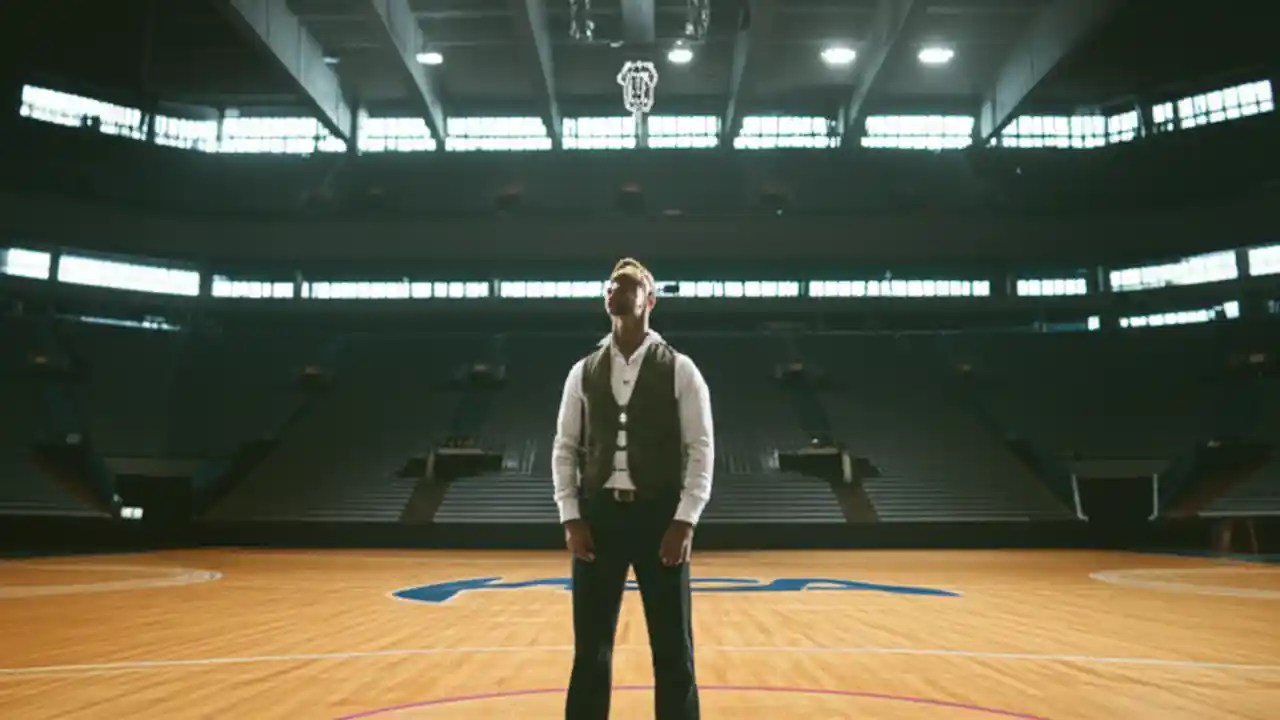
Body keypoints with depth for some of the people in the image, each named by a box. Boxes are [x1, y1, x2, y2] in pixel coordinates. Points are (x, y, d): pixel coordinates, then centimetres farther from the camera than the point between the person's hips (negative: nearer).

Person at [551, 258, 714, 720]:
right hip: (598, 516, 2)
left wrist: (685, 521, -11)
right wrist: (571, 517, -2)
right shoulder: (583, 373, 7)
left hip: (659, 516, -2)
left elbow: (701, 449, -3)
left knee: (673, 648, 6)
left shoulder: (680, 370, -1)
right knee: (591, 648, 9)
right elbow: (565, 448, 9)